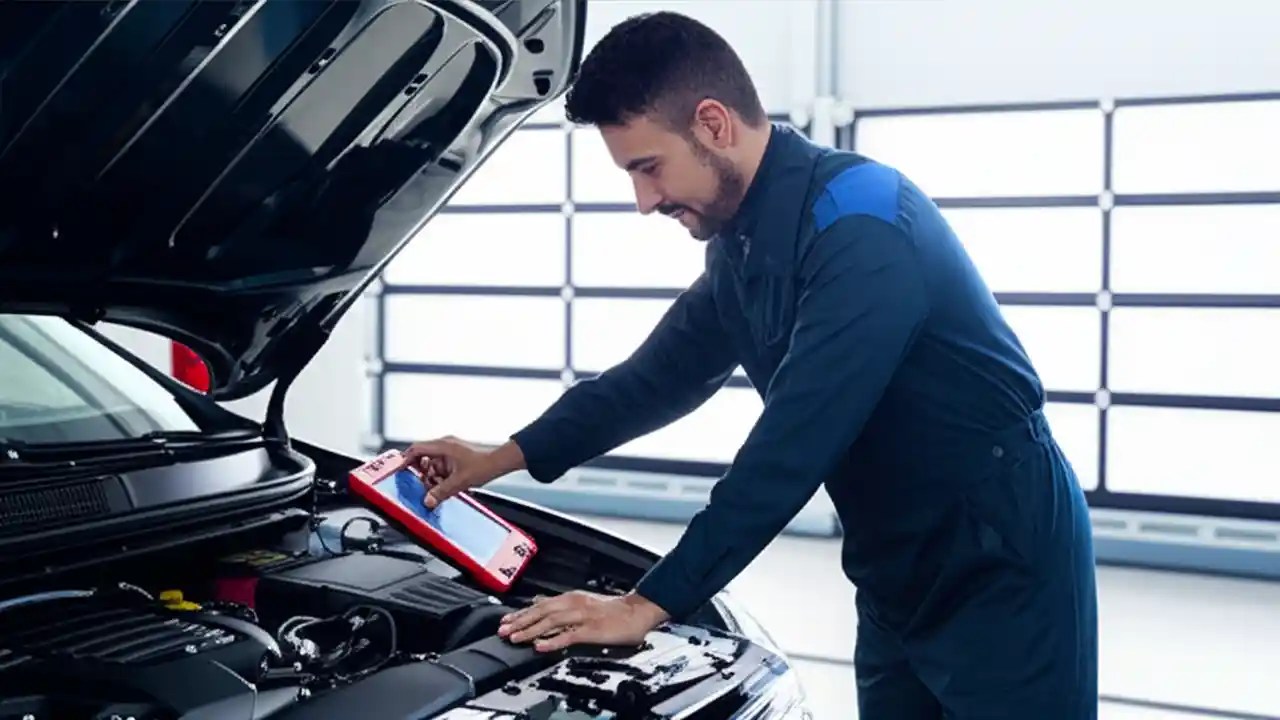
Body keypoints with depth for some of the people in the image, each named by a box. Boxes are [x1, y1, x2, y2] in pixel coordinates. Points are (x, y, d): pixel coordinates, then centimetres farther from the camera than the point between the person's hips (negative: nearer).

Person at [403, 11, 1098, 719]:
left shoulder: (861, 223, -26)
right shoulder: (744, 244, 3)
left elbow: (791, 449, -29)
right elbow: (658, 373, 15)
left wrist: (650, 604, -25)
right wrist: (501, 459, 12)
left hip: (1005, 570, -8)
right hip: (899, 579, 8)